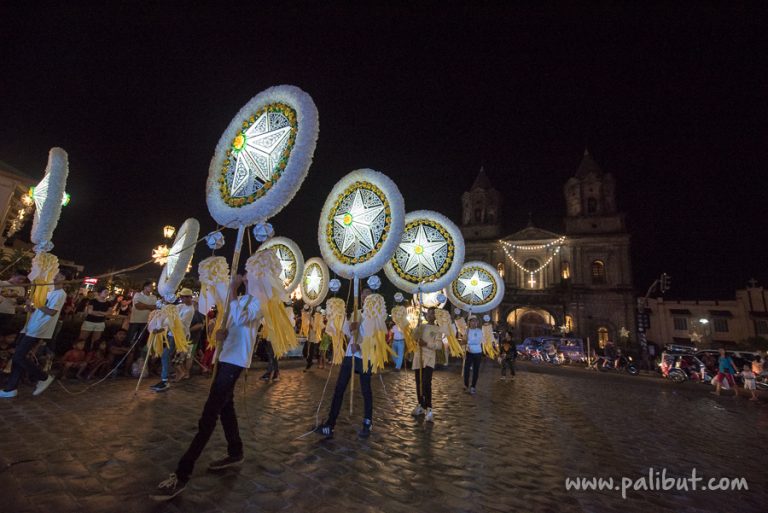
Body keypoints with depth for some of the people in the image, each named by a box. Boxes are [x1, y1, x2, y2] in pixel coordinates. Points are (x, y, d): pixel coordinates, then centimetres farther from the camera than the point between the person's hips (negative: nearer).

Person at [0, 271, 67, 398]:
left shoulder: (60, 294, -12)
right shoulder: (50, 293, 18)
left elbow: (52, 312, -21)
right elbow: (40, 310, 20)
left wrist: (35, 305, -9)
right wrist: (31, 307, 0)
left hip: (38, 330, -9)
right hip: (32, 328, 9)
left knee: (19, 357, -8)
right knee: (18, 356, 8)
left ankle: (44, 378, 4)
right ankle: (10, 389, 15)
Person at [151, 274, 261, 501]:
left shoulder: (258, 301, -12)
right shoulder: (242, 299, 16)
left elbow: (239, 319, -29)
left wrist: (232, 290, -23)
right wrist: (222, 332, -3)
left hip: (236, 360, -10)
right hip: (225, 356, 10)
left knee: (210, 412, -10)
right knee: (225, 406, 16)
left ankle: (181, 475, -6)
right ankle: (235, 453, 31)